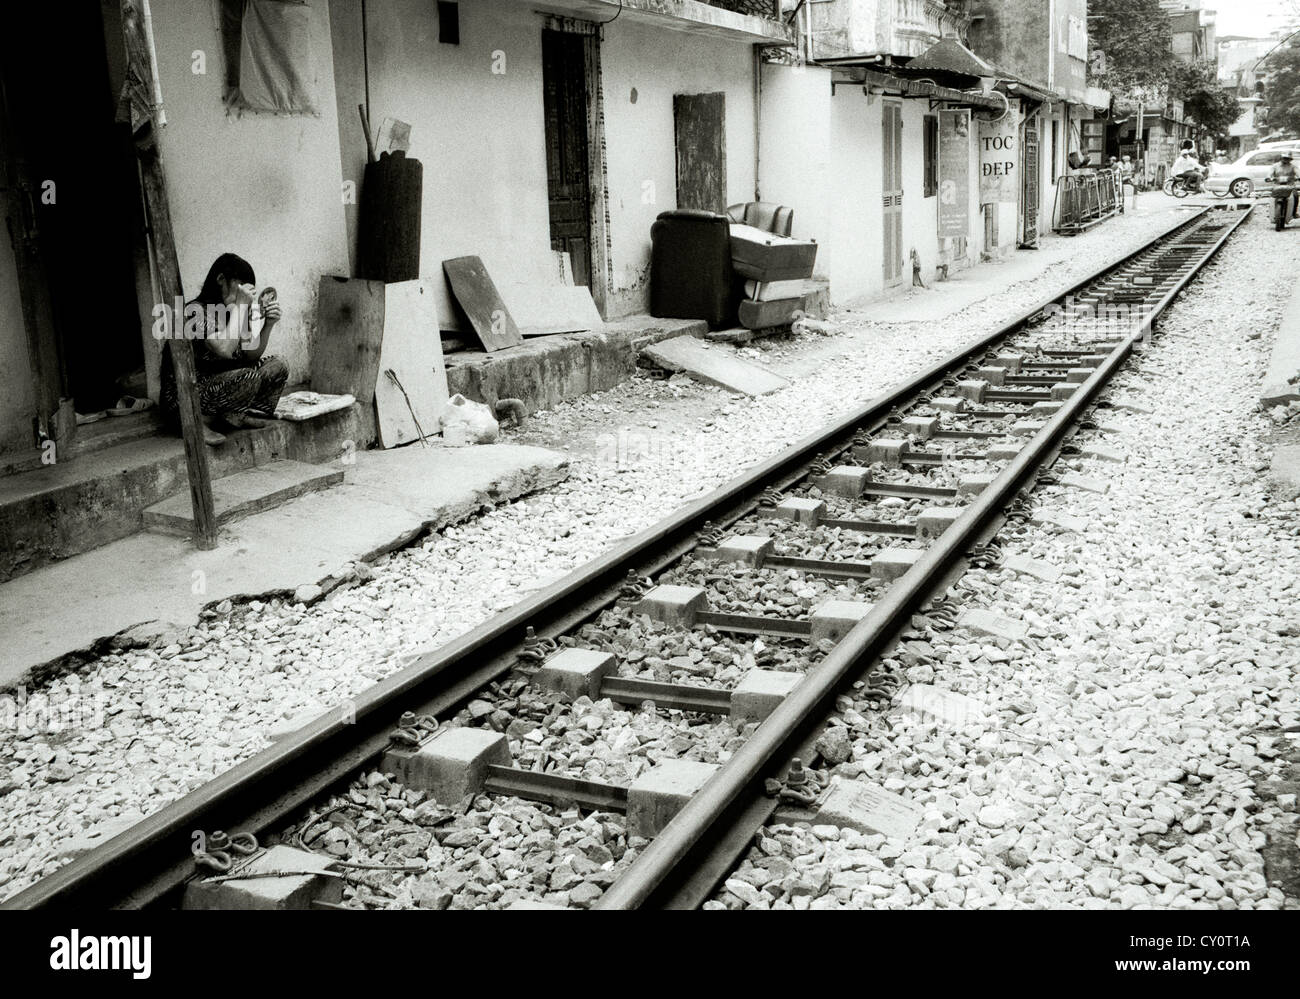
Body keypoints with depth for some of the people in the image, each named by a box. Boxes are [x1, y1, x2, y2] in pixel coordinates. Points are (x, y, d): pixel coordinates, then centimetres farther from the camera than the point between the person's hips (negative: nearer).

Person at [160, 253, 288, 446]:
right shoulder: (196, 311, -19)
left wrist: (268, 325, -9)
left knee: (276, 367, -3)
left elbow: (251, 355, 7)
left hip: (217, 385, 8)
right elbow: (225, 349, -33)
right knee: (249, 378, -31)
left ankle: (234, 415, -8)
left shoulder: (233, 311, 6)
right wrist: (240, 305, -26)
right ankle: (200, 421, -15)